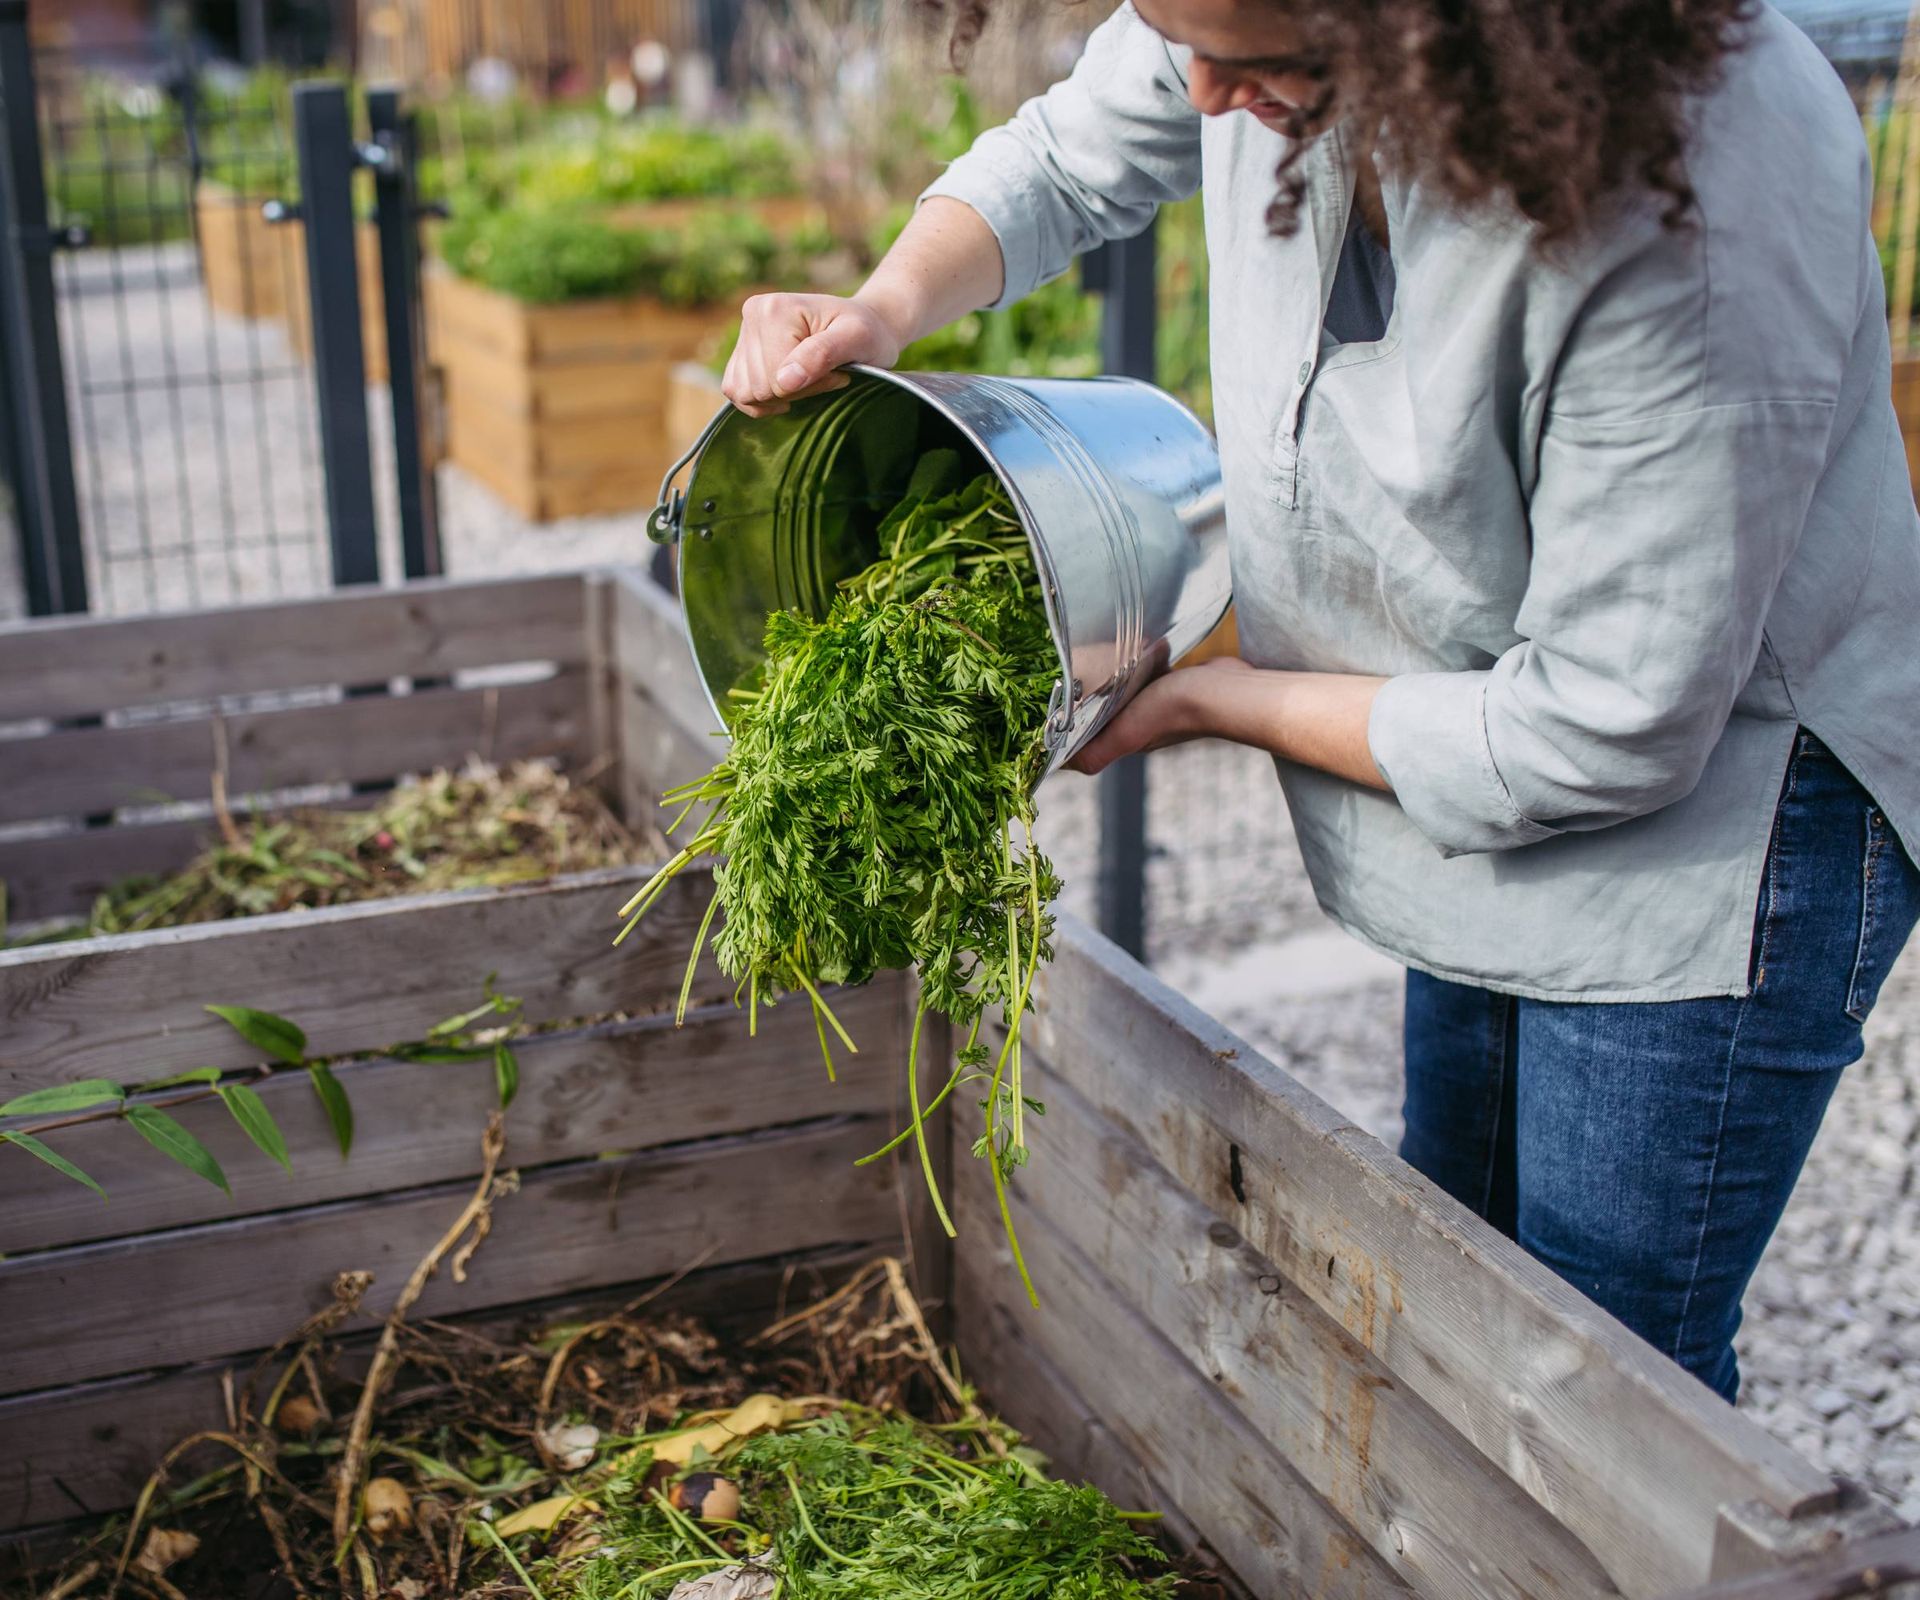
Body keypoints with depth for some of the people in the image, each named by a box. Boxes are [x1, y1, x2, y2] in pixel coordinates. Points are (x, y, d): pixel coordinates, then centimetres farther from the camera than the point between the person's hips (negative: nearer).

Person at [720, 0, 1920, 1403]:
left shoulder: (1699, 200, -36)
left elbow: (1602, 731, -28)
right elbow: (1069, 158, 8)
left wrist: (1211, 700, -17)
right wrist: (883, 311, -12)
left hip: (1708, 831, -7)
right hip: (1487, 839, 7)